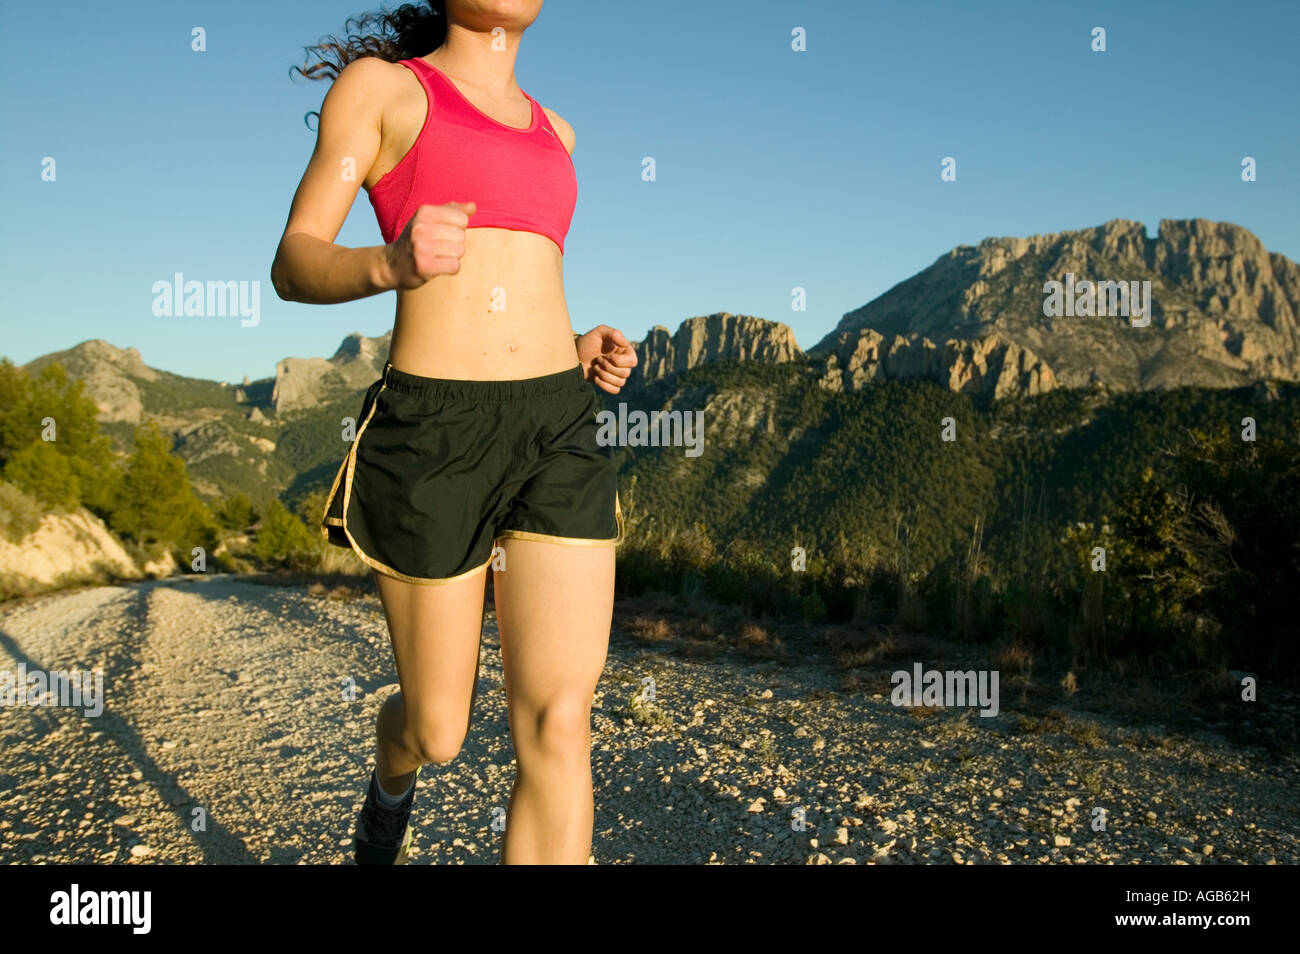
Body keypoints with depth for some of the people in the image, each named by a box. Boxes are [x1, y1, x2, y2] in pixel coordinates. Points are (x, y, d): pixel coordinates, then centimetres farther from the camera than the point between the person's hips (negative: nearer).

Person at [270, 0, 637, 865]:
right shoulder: (378, 84, 6)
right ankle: (394, 778, 49)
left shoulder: (551, 130, 21)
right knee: (439, 732, 10)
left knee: (559, 727, -10)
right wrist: (391, 264, -23)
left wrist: (583, 348, 8)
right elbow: (294, 266, 0)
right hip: (431, 437, -3)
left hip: (558, 432, 4)